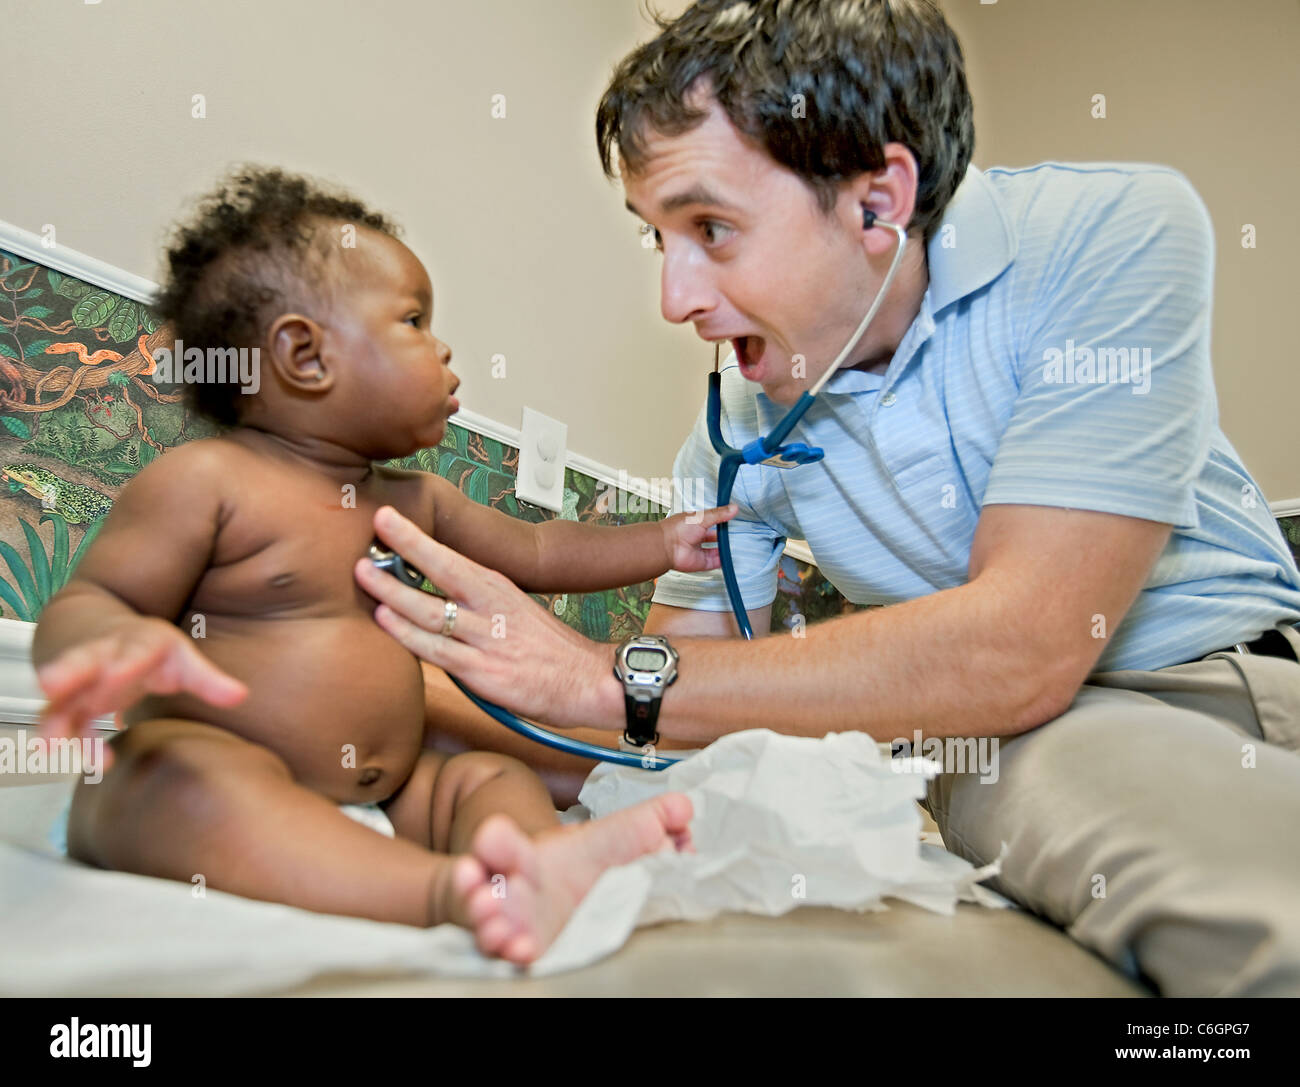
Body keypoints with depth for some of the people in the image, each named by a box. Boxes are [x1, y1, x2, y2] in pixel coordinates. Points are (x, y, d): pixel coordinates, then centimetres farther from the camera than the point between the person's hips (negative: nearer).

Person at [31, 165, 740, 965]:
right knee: (182, 779, -35)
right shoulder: (203, 481, -6)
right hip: (220, 798, -7)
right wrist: (119, 641, -33)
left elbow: (536, 552, 25)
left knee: (492, 777, -10)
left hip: (387, 802, 7)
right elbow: (82, 606, -7)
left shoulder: (415, 501, 15)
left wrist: (664, 542, 23)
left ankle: (539, 857, -42)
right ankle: (446, 889, -48)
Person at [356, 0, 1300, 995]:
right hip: (1044, 728, 0)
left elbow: (1020, 651, -28)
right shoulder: (739, 430, -7)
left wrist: (609, 681, -24)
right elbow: (680, 702, -1)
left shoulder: (1113, 231, -19)